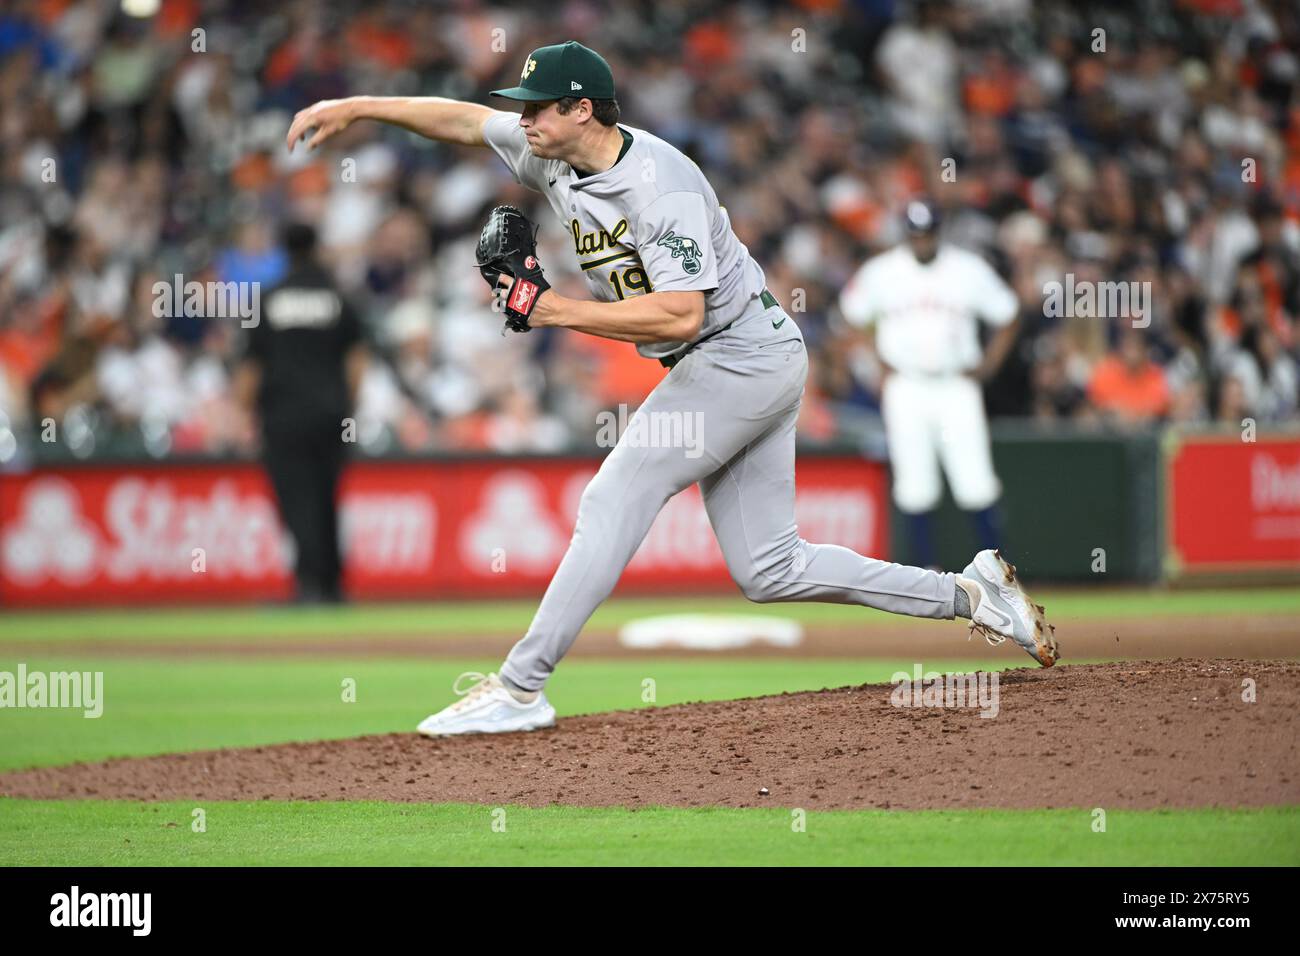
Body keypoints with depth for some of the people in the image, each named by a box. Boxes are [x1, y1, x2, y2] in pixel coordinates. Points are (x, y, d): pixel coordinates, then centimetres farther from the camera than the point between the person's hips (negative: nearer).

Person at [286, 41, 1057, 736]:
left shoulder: (662, 184, -23)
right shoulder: (554, 155, 3)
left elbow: (680, 314, -31)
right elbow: (464, 120, 15)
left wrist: (561, 312, -27)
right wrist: (356, 108, 8)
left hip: (741, 355, -10)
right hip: (750, 366, 10)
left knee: (617, 501, -14)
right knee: (768, 570, 7)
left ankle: (520, 687, -13)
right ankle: (971, 594, 10)